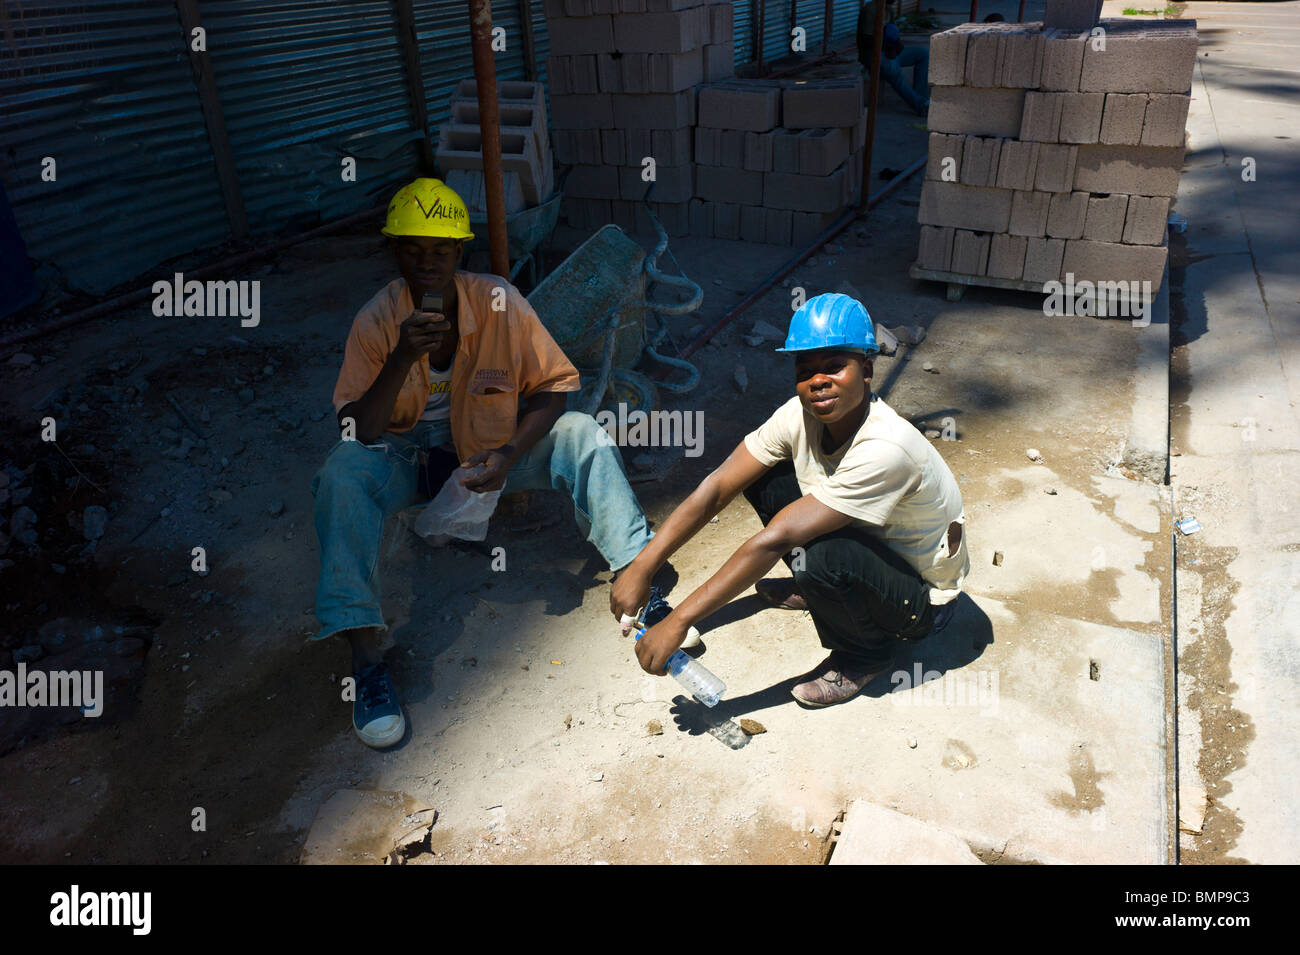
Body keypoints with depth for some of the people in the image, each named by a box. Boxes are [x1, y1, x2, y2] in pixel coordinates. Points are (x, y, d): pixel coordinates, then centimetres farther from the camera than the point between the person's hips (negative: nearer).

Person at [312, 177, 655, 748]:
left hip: (491, 448, 1)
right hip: (409, 459, 0)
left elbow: (554, 384, -10)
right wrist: (402, 359, -36)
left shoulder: (499, 302, -15)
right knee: (343, 474, -31)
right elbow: (359, 434, -20)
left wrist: (510, 454, -25)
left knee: (583, 436, -24)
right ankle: (366, 662, -28)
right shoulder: (376, 321, -15)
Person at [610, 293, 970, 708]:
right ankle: (814, 588, 14)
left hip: (923, 599, -6)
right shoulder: (801, 415, -15)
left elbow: (774, 540, -38)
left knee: (822, 555, -37)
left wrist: (677, 622, -35)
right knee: (760, 475, -6)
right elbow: (716, 487, -12)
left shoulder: (886, 448, -36)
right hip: (872, 544, 6)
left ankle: (867, 653, -4)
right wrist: (640, 568, -17)